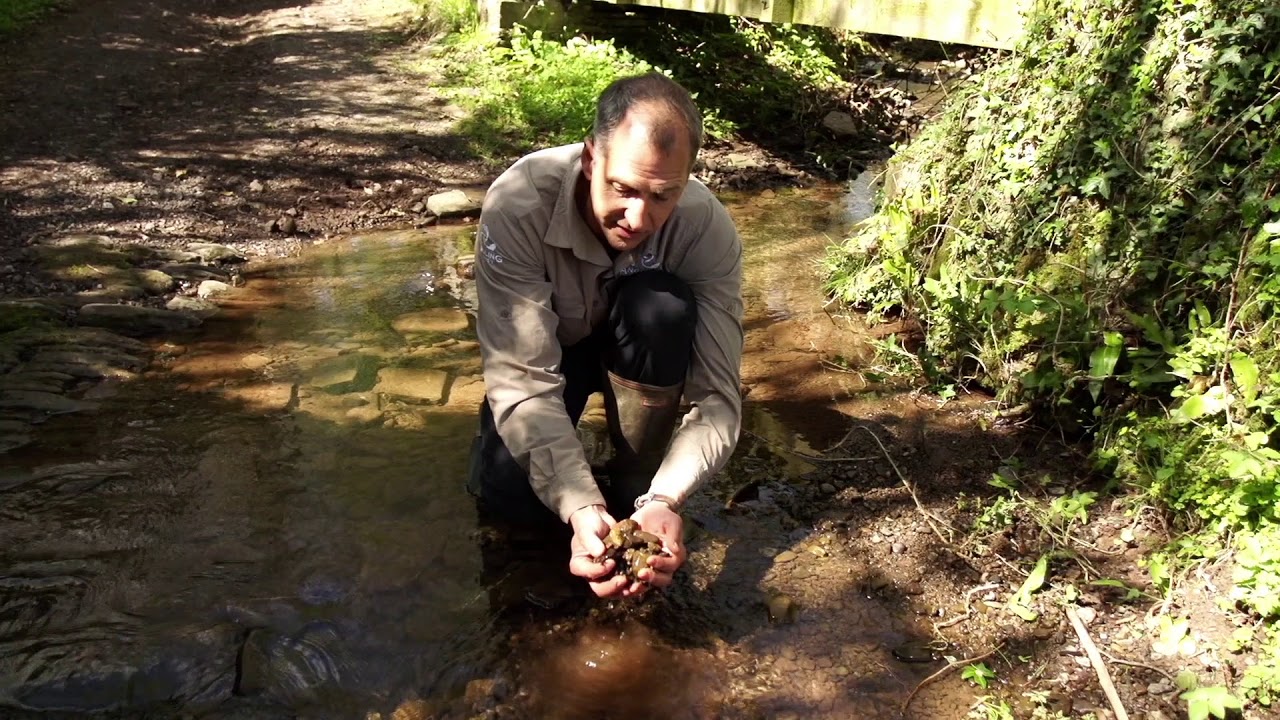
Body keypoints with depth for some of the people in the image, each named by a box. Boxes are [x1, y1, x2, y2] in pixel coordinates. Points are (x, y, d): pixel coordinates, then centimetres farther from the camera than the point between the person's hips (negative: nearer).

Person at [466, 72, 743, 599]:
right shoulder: (519, 203, -35)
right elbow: (523, 379, -36)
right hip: (539, 348, 0)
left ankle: (637, 490, -14)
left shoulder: (708, 229, -30)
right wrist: (581, 508, -48)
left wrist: (664, 501, -46)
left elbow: (718, 395, -29)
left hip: (644, 352, 1)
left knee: (664, 305, -34)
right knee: (508, 495, -24)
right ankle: (602, 498, 11)